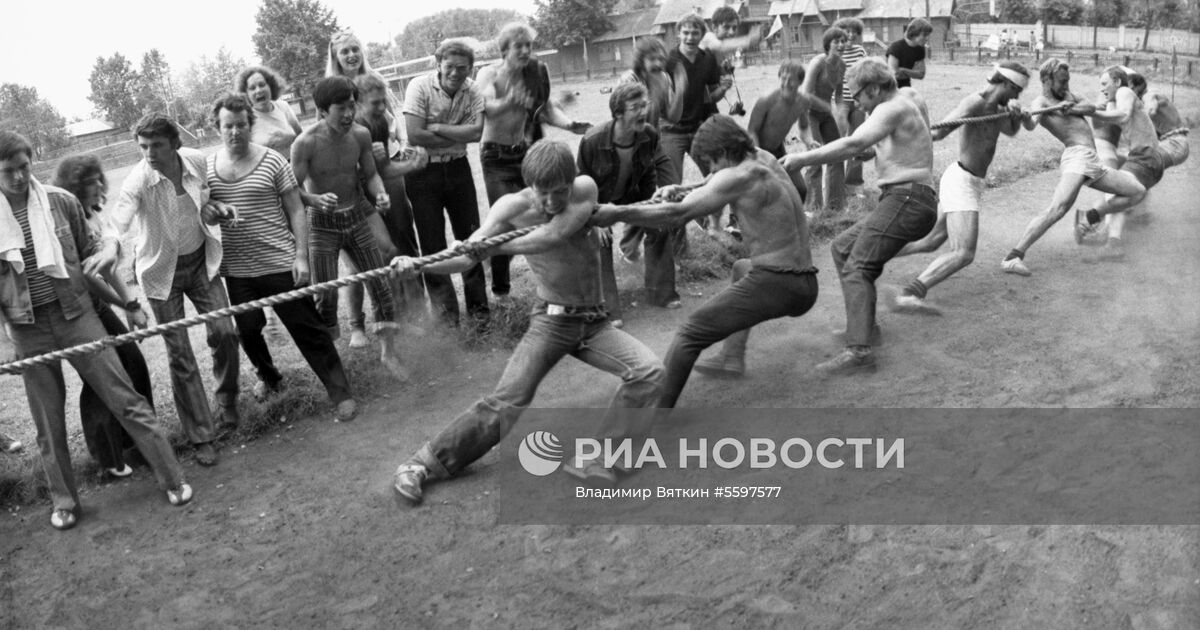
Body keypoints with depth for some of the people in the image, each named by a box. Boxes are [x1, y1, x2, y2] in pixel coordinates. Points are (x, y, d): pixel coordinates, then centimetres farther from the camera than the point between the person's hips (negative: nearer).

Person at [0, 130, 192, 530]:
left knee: (126, 399, -1)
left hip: (76, 316, 0)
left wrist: (108, 247, -9)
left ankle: (172, 479, 8)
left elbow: (86, 251, 12)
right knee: (48, 423, 11)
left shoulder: (61, 201, -2)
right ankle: (63, 501, 28)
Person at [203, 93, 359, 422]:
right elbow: (202, 212, 13)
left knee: (308, 329, -3)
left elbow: (296, 211, -4)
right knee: (247, 331, 16)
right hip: (237, 269, 4)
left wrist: (301, 255, -11)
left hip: (280, 264, -4)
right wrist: (213, 210, -11)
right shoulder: (208, 167, 4)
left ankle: (341, 394, 4)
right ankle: (268, 377, 43)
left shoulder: (272, 161, -6)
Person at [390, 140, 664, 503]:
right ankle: (423, 463, -2)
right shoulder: (513, 207, -12)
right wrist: (417, 264, -36)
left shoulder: (585, 190, -11)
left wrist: (491, 247, -31)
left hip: (594, 323, 2)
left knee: (650, 371, -19)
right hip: (552, 320, -2)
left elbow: (554, 235, -28)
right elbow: (466, 257, -18)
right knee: (507, 402, -14)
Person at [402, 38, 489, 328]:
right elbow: (415, 135, -24)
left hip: (458, 168, 3)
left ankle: (478, 305, 23)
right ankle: (445, 311, 17)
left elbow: (477, 131, -18)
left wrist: (437, 128, -20)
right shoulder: (420, 87, -15)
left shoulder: (472, 90, -5)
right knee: (432, 244, 4)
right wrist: (458, 135, -16)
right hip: (423, 171, -3)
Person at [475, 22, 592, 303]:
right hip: (498, 156, -3)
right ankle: (500, 285, 10)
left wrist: (569, 124, -13)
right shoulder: (489, 74, -9)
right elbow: (486, 108, -27)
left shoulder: (537, 72, 0)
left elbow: (547, 108, 6)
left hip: (529, 151, 3)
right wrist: (510, 102, -47)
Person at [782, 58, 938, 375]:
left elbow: (853, 145, -26)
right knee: (842, 247, 17)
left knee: (858, 267, -20)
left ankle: (859, 350, -32)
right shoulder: (908, 98, 17)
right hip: (903, 200, 10)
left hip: (907, 198, -10)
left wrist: (803, 158, -27)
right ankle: (863, 325, 19)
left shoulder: (893, 109, -12)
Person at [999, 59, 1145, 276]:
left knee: (1138, 191, 17)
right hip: (1077, 155, -9)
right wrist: (1024, 117, -46)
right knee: (1057, 210, -29)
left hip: (1094, 164, 9)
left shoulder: (1068, 96, 25)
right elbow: (1031, 124, -23)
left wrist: (1070, 107, -12)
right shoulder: (1041, 102, 0)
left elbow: (1091, 109, 8)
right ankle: (1012, 258, -37)